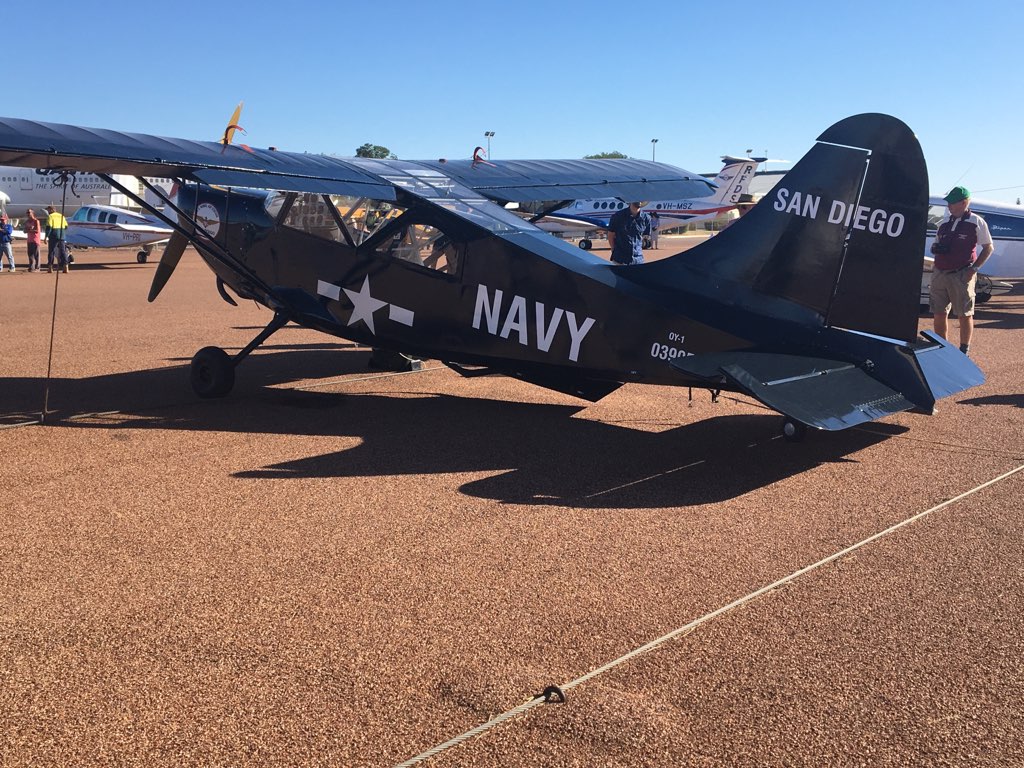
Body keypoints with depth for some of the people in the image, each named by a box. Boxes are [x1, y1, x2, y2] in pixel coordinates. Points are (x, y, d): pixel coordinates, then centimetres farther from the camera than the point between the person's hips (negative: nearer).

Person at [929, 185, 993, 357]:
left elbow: (988, 248, -2)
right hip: (939, 273, 6)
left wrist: (974, 268, -11)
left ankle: (964, 350, 9)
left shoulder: (977, 222, -4)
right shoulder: (945, 224, 12)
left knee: (965, 314, 1)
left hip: (962, 275, -6)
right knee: (939, 313, 8)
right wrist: (935, 248, -4)